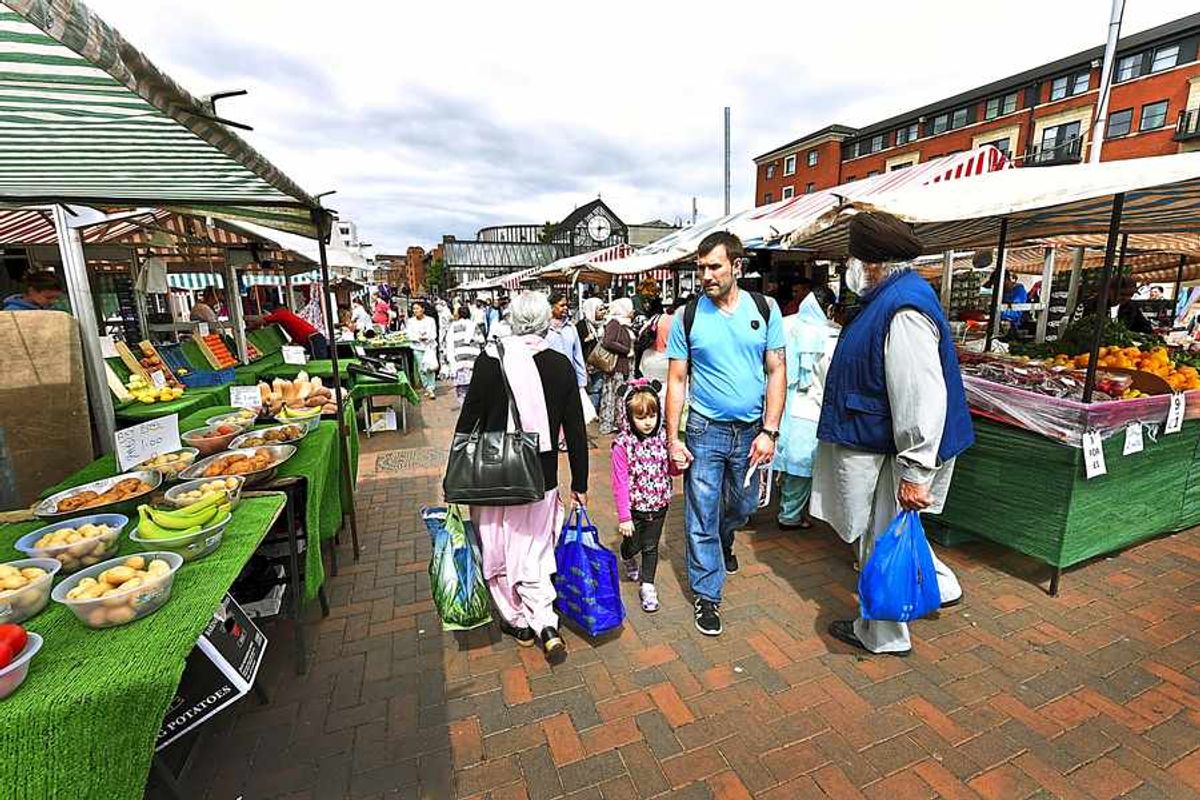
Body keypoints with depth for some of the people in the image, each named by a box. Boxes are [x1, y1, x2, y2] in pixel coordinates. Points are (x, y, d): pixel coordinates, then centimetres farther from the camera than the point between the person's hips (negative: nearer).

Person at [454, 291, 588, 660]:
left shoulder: (490, 361, -10)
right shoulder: (561, 365, -5)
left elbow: (467, 422, -7)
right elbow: (575, 431, -3)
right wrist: (579, 484, 7)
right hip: (541, 478, 2)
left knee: (499, 550, 18)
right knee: (533, 552, 19)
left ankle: (519, 622, 33)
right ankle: (546, 624, 10)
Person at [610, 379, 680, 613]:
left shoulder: (662, 438, -6)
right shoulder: (622, 445, -19)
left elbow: (670, 471, 6)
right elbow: (620, 484, -16)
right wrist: (623, 517, -15)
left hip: (658, 506, 3)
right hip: (634, 507, -2)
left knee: (651, 547, 14)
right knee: (632, 545, 18)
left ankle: (647, 587, 31)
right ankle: (627, 560, 52)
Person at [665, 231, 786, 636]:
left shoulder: (765, 309, -2)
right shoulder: (687, 316, -6)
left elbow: (777, 372, -1)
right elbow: (676, 381, -4)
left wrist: (769, 431, -7)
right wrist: (673, 439, -8)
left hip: (751, 431, 2)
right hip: (705, 431, -2)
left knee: (742, 506, 21)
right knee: (702, 518, 4)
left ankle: (723, 542, 54)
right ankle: (707, 595, 23)